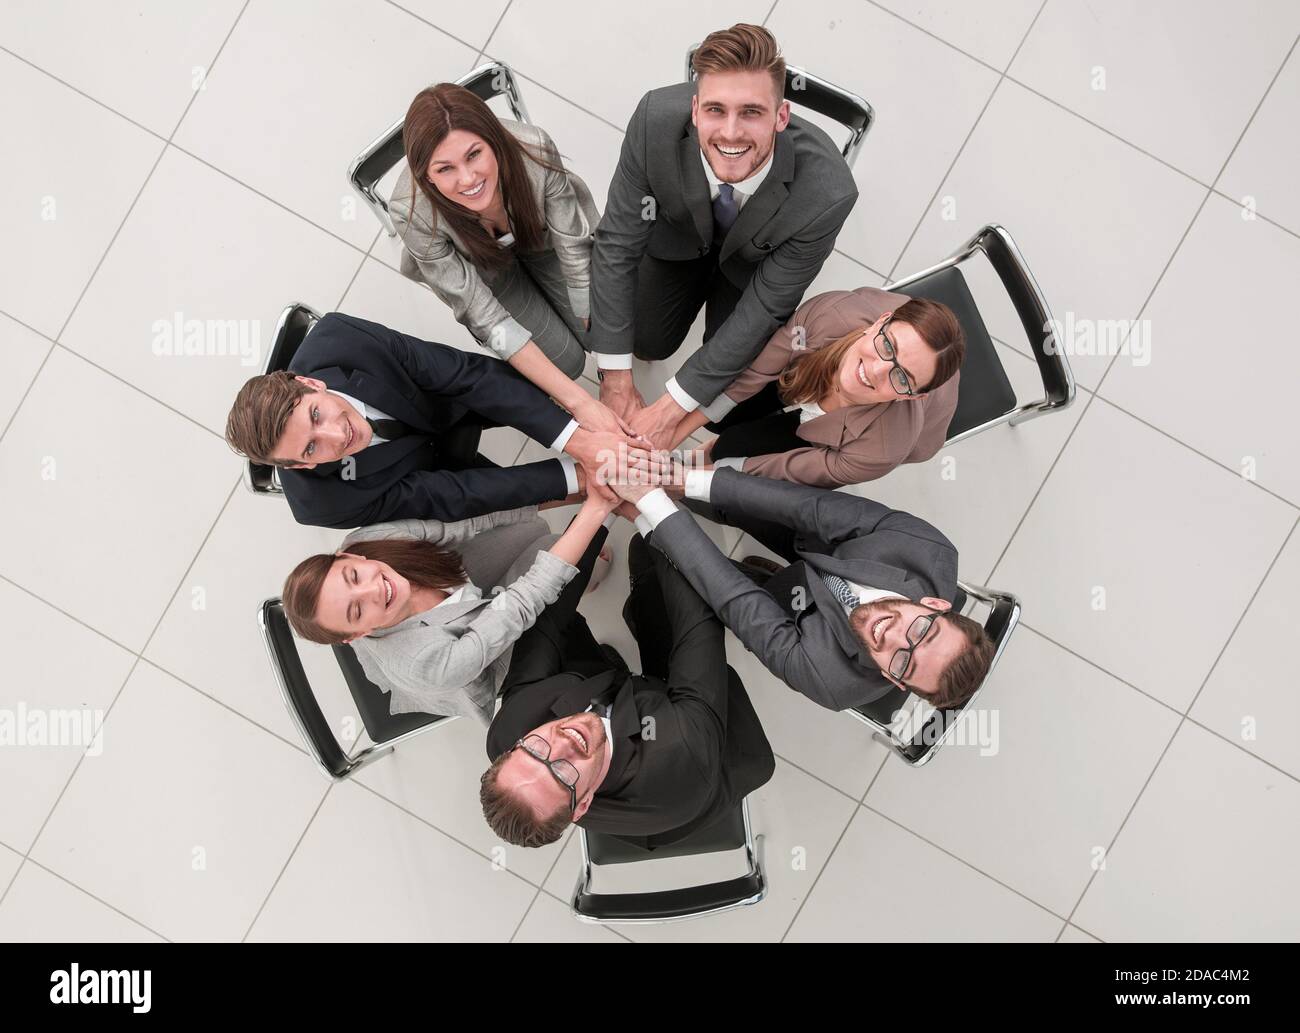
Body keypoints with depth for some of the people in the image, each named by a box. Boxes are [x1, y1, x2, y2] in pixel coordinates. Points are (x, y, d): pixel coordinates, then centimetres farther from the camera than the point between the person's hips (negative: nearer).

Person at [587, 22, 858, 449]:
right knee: (648, 343, 10)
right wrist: (615, 385, -30)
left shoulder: (826, 194, -43)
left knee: (733, 369, 3)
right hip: (679, 231, 1)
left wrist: (671, 410, -29)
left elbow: (765, 308, -30)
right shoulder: (656, 120, -41)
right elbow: (617, 244, -29)